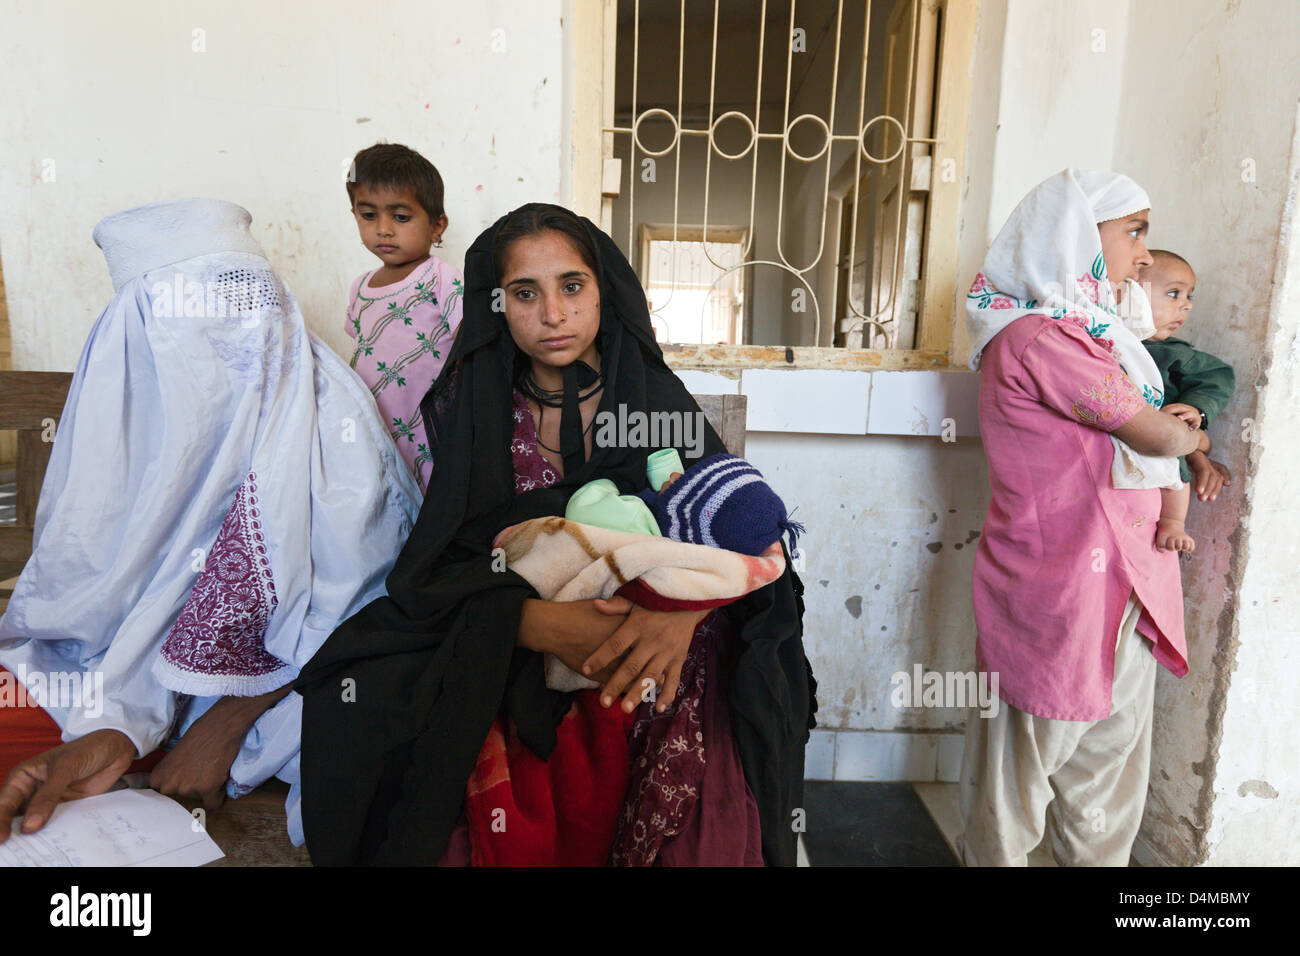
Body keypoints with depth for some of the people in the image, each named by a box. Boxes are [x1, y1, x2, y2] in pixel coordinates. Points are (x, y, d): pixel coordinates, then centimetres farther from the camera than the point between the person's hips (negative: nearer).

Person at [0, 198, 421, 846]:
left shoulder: (327, 408, -15)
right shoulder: (126, 398, -4)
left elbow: (351, 600, -13)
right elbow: (124, 586, -4)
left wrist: (227, 723, -15)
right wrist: (117, 726, -23)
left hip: (295, 679, -3)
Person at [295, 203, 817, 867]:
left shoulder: (657, 400, 1)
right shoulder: (469, 408, 1)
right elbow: (433, 568, -8)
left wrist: (682, 609, -30)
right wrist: (543, 623, -27)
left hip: (645, 679, 0)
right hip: (511, 678, 1)